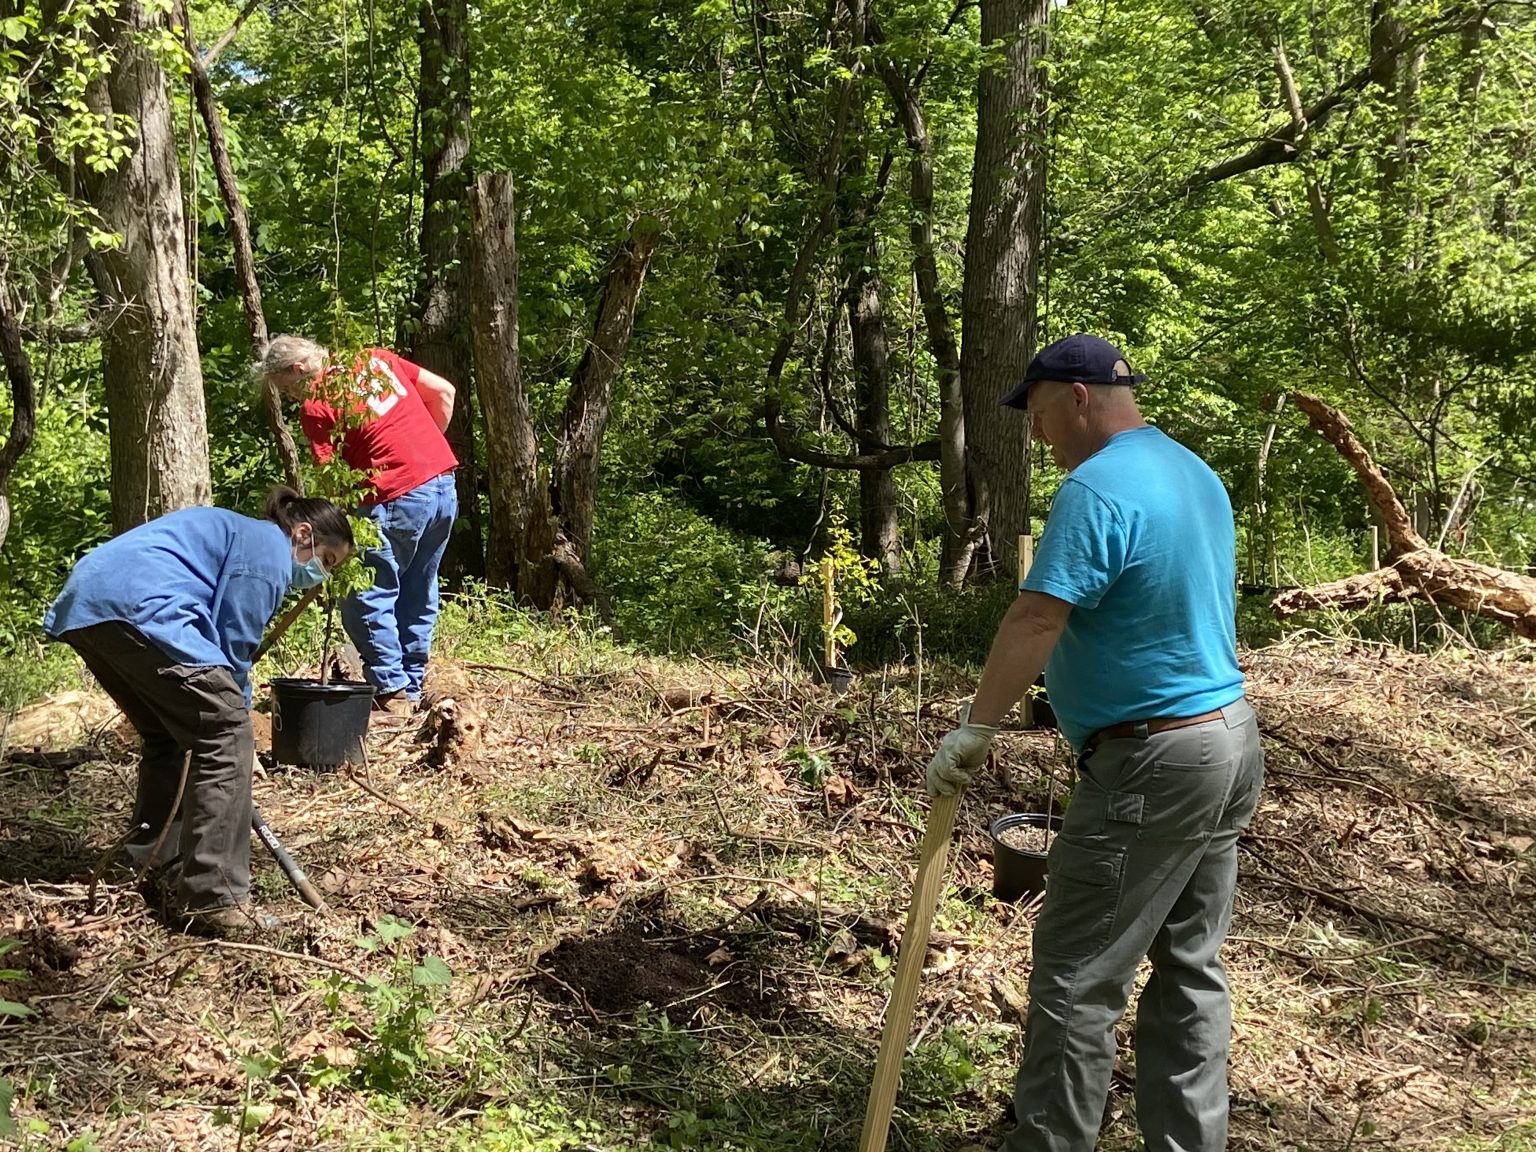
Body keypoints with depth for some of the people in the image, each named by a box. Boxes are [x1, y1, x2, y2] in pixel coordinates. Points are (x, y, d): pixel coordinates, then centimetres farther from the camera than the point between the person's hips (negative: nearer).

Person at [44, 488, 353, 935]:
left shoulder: (237, 531, 33)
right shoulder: (268, 548, 4)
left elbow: (218, 641, 33)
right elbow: (234, 644, 0)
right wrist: (239, 715, 11)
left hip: (81, 602, 11)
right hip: (137, 607, -11)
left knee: (171, 736, 24)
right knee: (224, 737, -9)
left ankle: (152, 861, 29)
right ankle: (211, 899, -10)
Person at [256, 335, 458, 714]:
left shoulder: (317, 405, -5)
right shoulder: (376, 358, 14)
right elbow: (444, 392, 14)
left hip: (400, 497, -8)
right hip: (445, 484, 8)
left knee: (368, 598, 3)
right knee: (419, 596, 15)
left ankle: (391, 690, 3)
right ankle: (412, 687, 21)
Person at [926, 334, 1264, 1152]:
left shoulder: (1097, 488, -17)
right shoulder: (1196, 474, 13)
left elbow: (1034, 623, -23)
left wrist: (973, 731, -18)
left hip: (1152, 764, -10)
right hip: (1231, 744, 10)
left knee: (1076, 982, -1)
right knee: (1190, 968, 15)